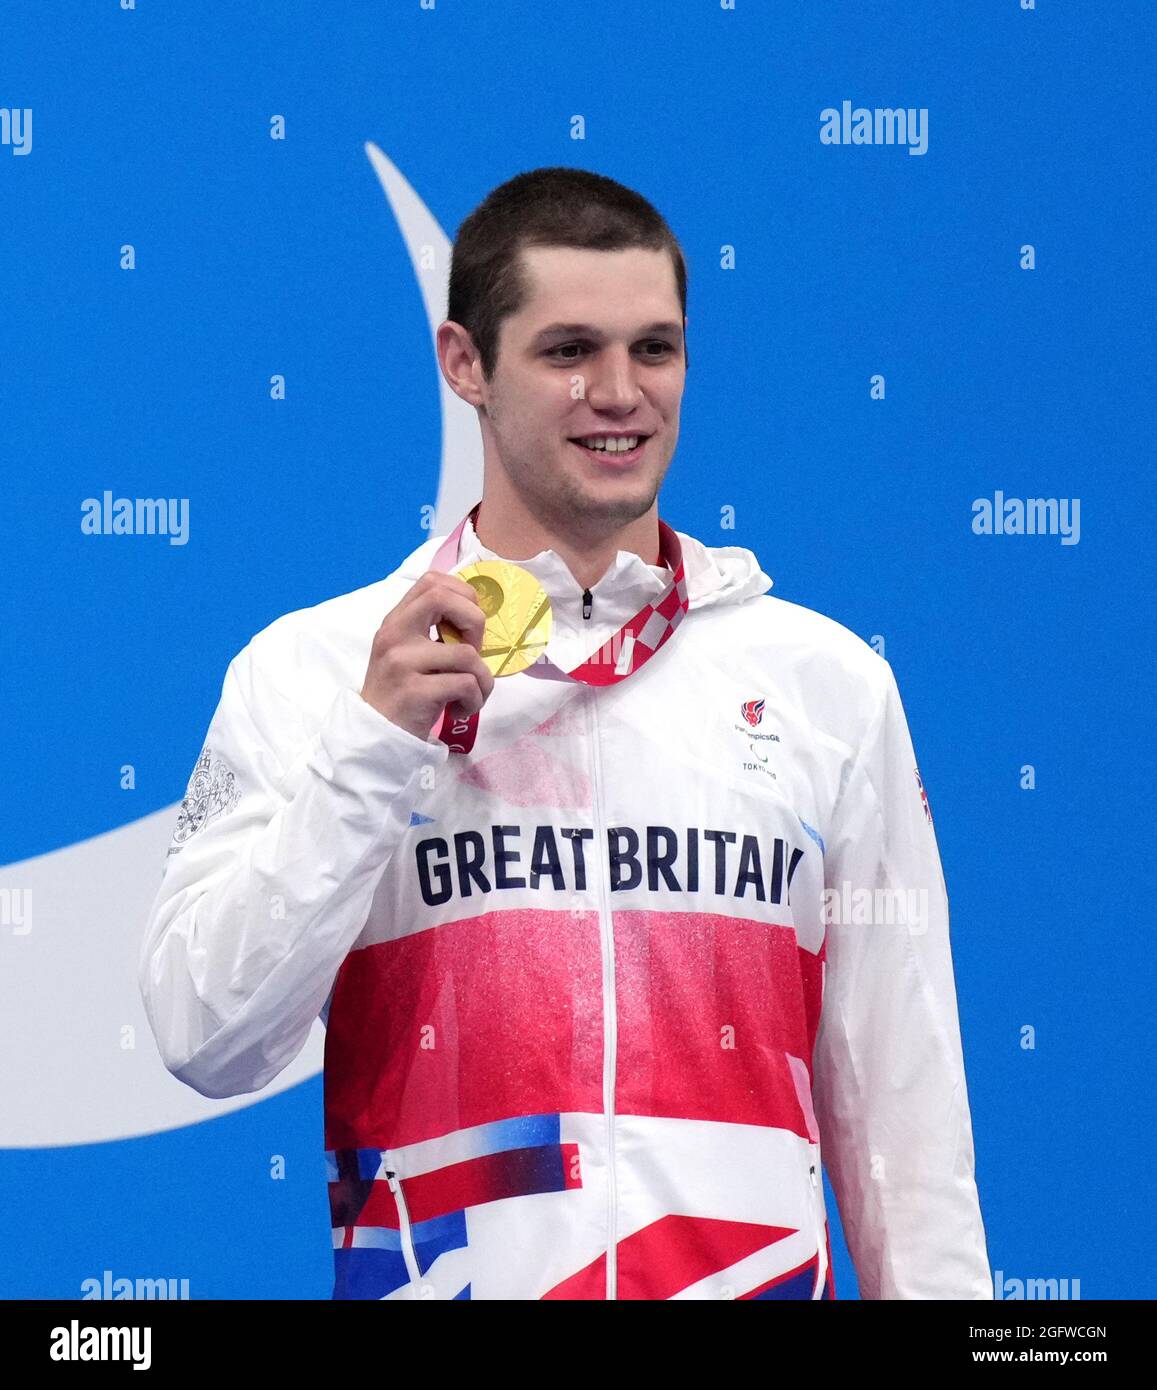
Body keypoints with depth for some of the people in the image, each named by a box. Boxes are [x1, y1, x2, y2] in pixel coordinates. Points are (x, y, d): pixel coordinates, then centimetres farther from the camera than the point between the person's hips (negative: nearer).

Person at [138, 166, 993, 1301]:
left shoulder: (828, 679, 5)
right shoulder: (306, 672, 0)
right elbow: (206, 1045, -10)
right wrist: (372, 744, -15)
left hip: (755, 1275, 2)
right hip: (442, 1272, -1)